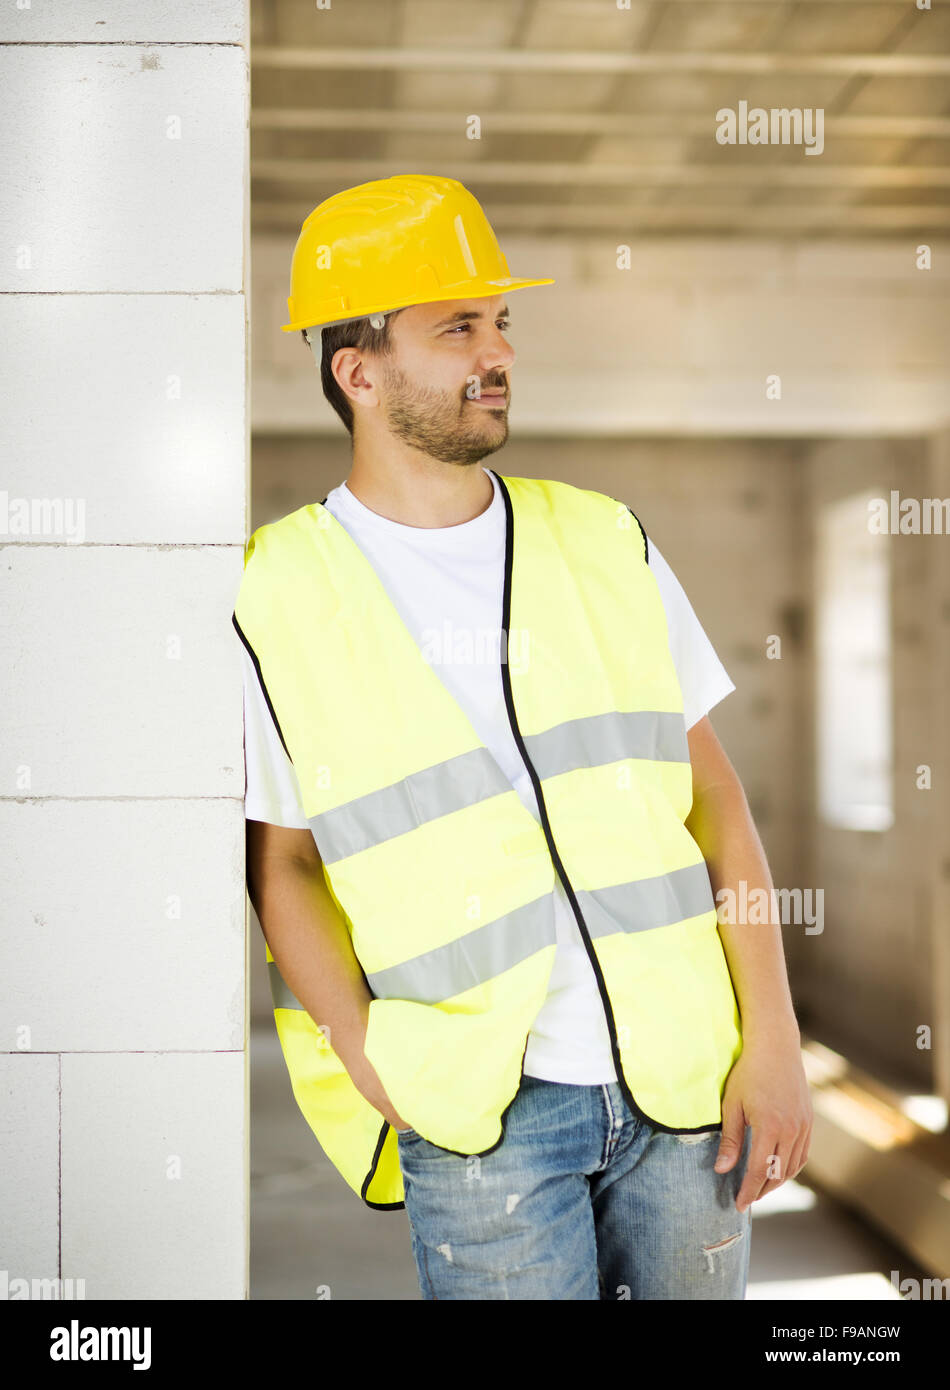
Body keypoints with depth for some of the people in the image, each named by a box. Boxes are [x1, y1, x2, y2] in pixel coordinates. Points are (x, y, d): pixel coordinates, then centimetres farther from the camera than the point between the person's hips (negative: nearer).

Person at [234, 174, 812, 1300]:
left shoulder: (605, 542, 6)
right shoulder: (277, 598, -2)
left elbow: (716, 801, 6)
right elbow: (281, 861, 4)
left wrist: (772, 1039, 0)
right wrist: (369, 1061, -8)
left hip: (686, 1080, 3)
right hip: (480, 1115, -3)